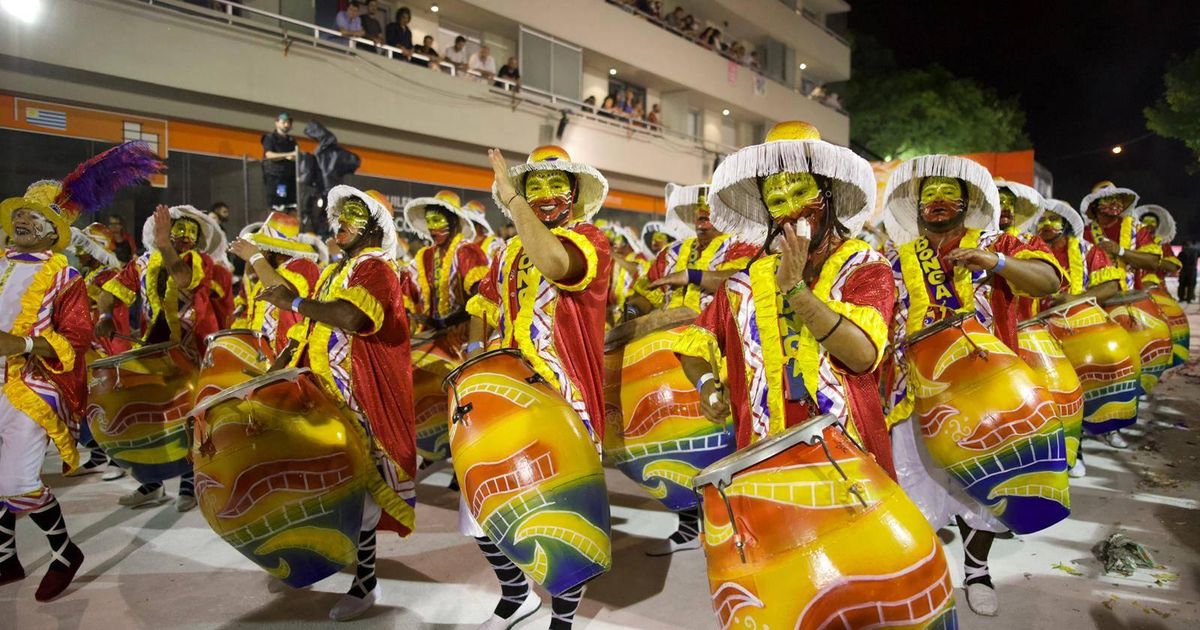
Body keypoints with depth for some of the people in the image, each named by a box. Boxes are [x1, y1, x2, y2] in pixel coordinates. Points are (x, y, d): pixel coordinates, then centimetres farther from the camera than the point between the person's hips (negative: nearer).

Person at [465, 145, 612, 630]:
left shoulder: (590, 241, -5)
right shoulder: (510, 251, 16)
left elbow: (555, 263, -29)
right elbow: (482, 308, 27)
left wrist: (510, 198, -24)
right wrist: (477, 352, 9)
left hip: (566, 409, -6)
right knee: (478, 514, 10)